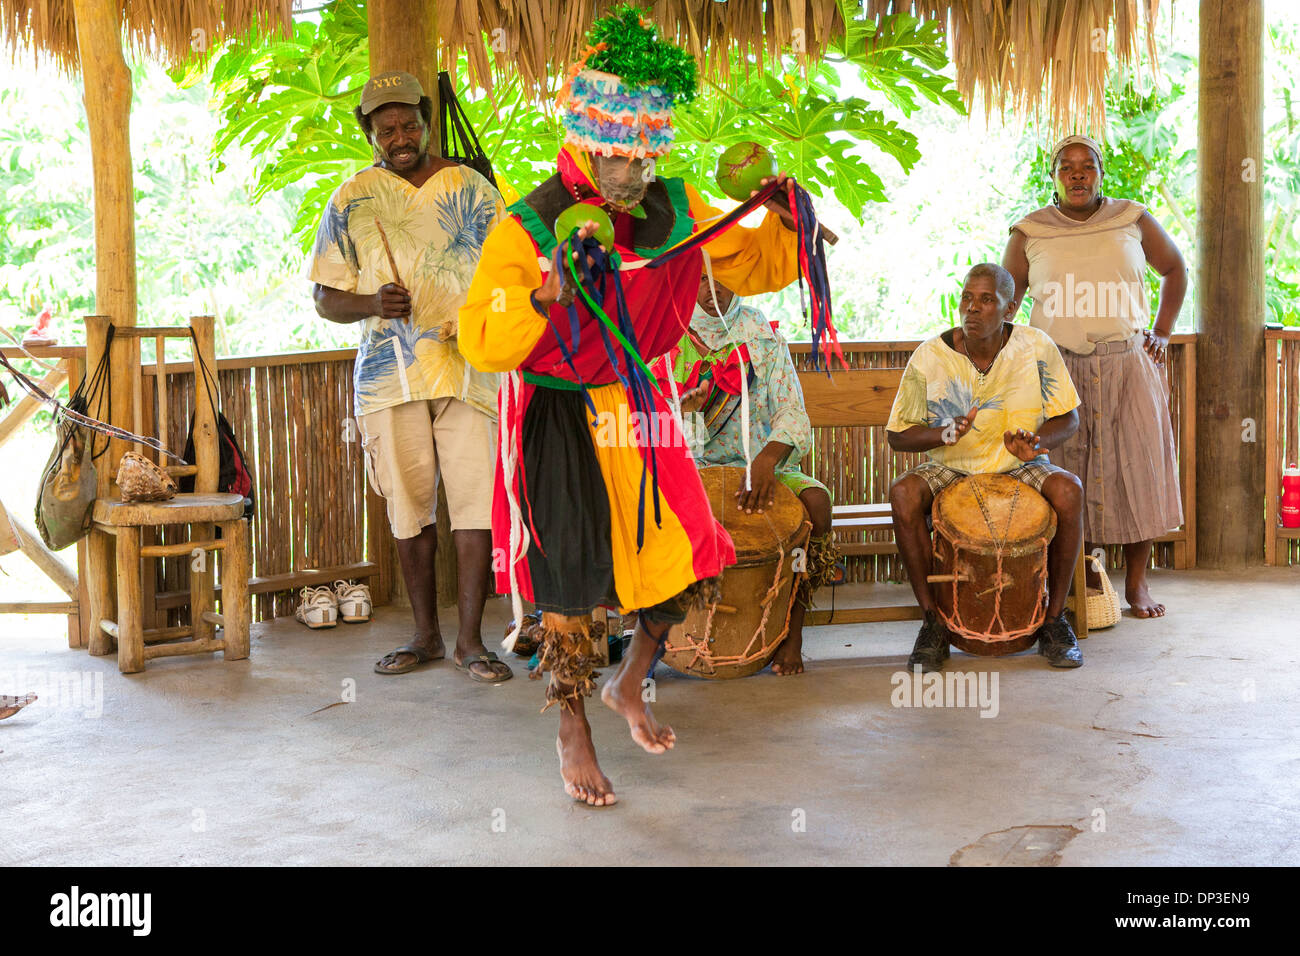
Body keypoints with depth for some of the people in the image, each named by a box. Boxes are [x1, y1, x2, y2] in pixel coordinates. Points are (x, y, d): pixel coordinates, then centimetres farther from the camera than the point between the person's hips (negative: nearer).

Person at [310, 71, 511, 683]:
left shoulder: (472, 190, 9)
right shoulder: (350, 201, 9)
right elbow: (325, 298, 9)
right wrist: (371, 304, -12)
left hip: (468, 364, -1)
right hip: (390, 372, 1)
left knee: (475, 501, -7)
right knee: (409, 508, 5)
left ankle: (471, 638, 2)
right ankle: (426, 635, 18)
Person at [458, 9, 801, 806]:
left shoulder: (675, 209, -5)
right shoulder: (528, 229, -19)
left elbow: (759, 266, 6)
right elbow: (482, 342, -23)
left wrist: (785, 208, -13)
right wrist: (546, 295, -39)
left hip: (639, 408, 5)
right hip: (562, 420, -5)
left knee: (685, 560, 7)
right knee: (570, 579, -1)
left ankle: (629, 686, 35)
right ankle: (573, 731, 21)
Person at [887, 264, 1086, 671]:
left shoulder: (1036, 347, -10)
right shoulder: (930, 356, -13)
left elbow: (1068, 418, 2)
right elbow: (897, 436, -4)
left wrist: (1037, 440, -21)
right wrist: (945, 434, -25)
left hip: (1019, 467, 0)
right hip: (951, 469, 0)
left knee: (1068, 489, -30)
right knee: (903, 492, -31)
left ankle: (1054, 618, -13)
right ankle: (933, 620, -17)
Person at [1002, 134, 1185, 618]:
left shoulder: (1133, 221, 5)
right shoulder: (1029, 234, 4)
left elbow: (1175, 270, 20)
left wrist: (1161, 334, 12)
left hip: (1127, 363, 1)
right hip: (1057, 368, 0)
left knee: (1136, 468, -2)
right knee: (1068, 475, -1)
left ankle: (1136, 581, 8)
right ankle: (1083, 575, 11)